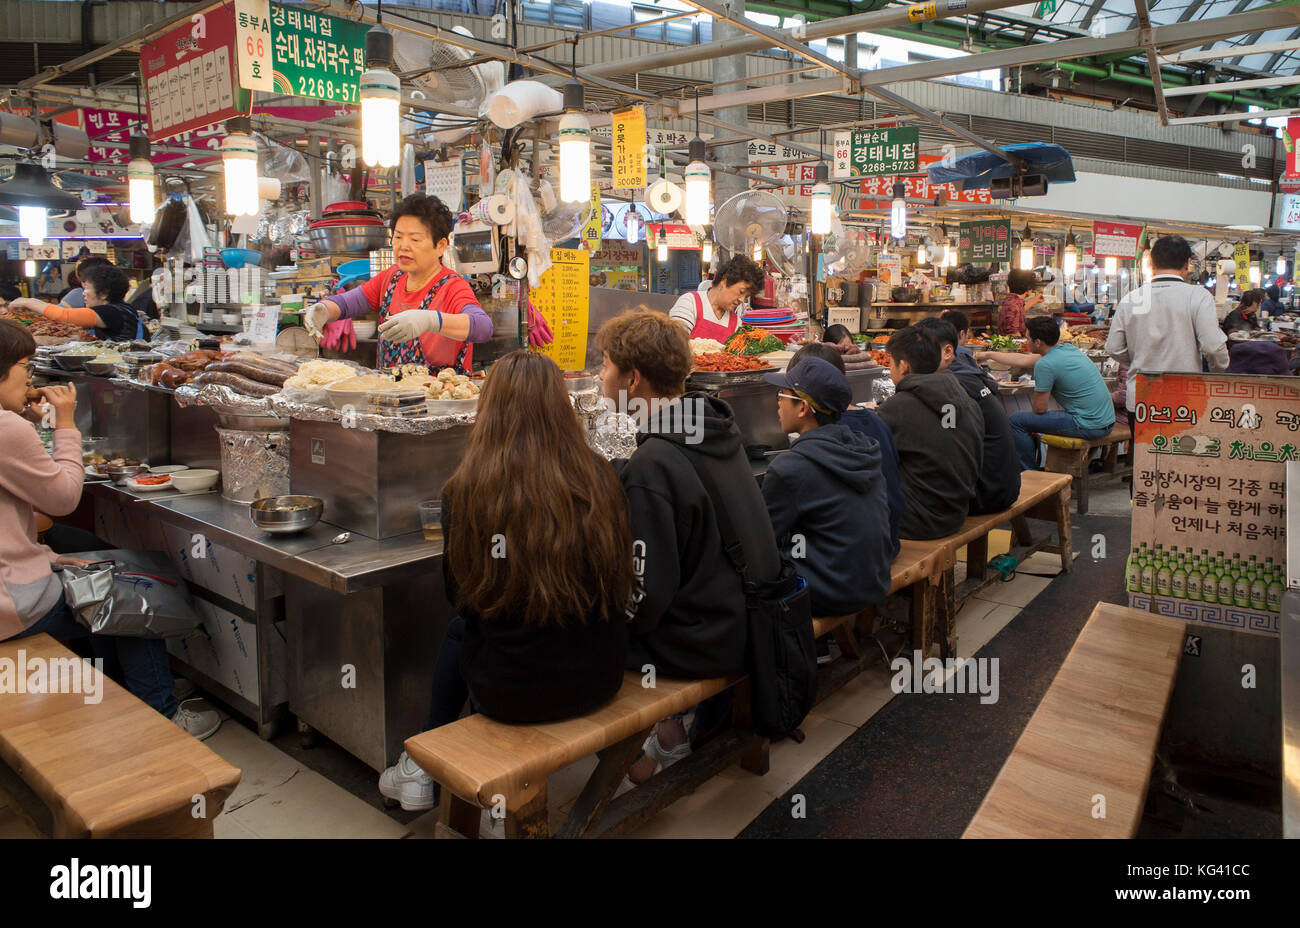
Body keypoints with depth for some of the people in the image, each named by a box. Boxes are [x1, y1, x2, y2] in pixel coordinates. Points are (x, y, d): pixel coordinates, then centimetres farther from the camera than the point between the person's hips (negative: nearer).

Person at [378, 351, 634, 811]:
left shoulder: (466, 489, -16)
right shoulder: (598, 478, -10)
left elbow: (458, 592, 0)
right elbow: (621, 583, 3)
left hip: (509, 691, -3)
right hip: (597, 681, 3)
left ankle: (424, 767, 40)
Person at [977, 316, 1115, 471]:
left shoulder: (1045, 364, -17)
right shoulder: (1067, 348, 10)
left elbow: (1039, 409, -9)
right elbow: (1024, 360, 23)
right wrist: (988, 355, 31)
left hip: (1088, 427, -9)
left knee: (1016, 421, -5)